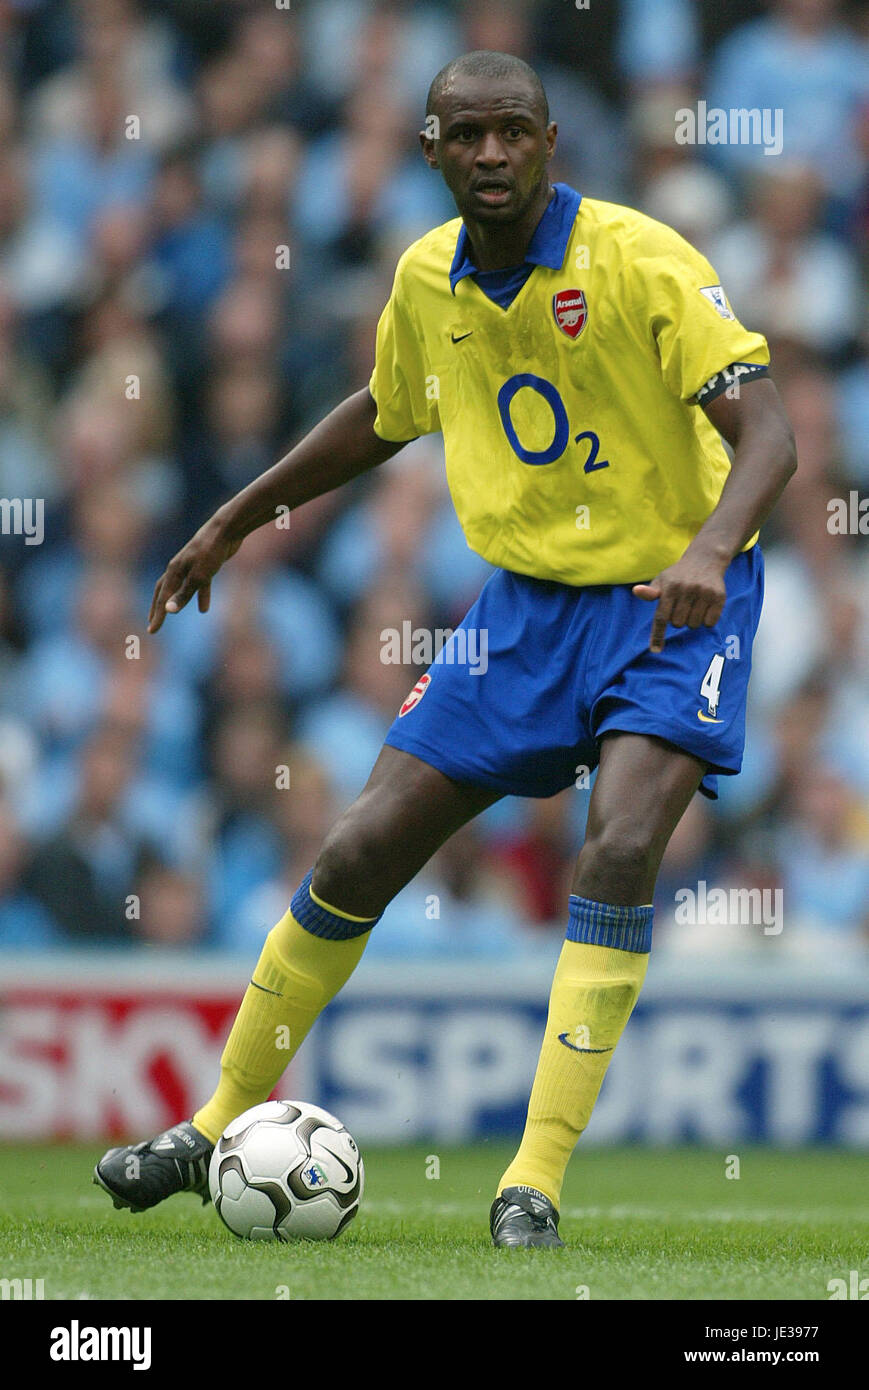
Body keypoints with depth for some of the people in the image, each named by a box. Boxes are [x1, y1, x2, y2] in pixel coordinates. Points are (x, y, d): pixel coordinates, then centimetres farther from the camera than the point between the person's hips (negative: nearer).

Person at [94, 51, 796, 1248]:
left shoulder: (637, 261, -20)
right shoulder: (428, 280, -1)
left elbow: (765, 434, -27)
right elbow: (382, 416, 21)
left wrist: (710, 547, -45)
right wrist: (237, 520, 24)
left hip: (672, 605, -5)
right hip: (529, 600, 5)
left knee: (619, 851, -27)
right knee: (361, 851, 1)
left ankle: (535, 1185, -22)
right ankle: (218, 1130, 18)